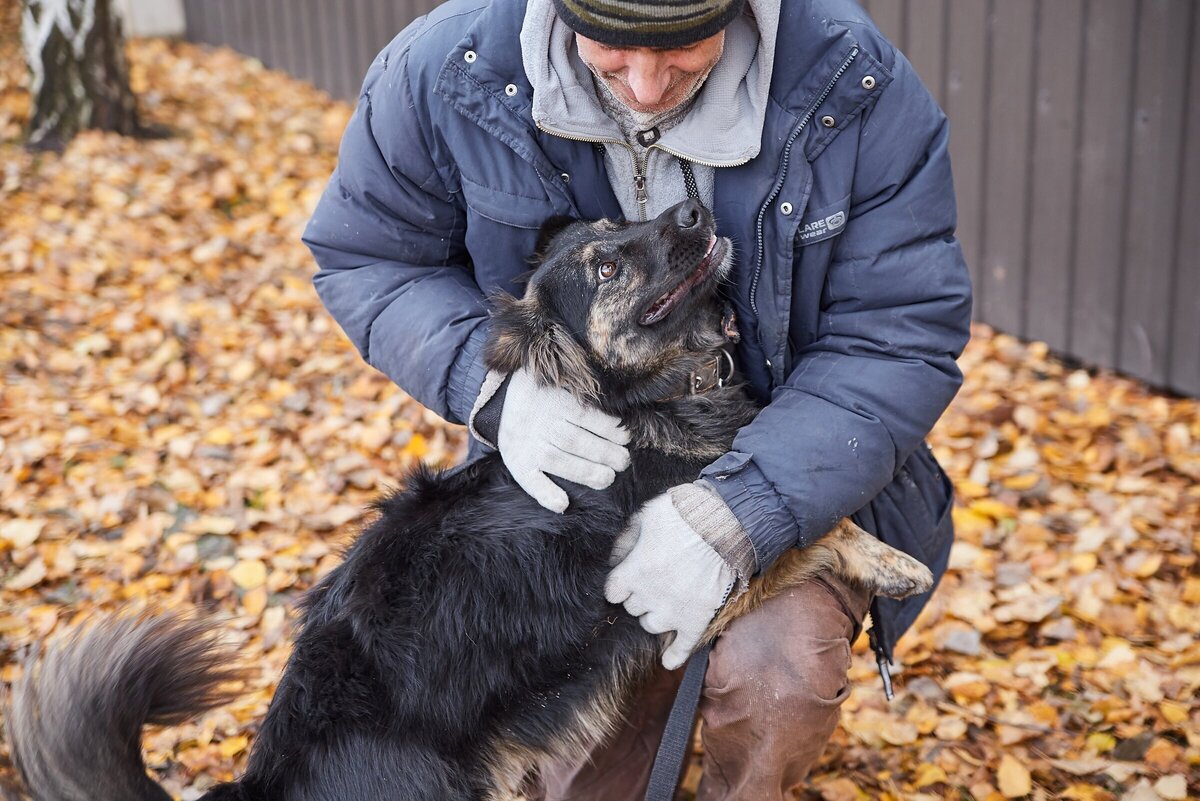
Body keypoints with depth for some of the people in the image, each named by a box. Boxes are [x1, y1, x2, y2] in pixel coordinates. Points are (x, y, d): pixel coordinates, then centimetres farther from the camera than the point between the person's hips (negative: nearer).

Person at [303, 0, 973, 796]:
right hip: (580, 472, 2)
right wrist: (495, 387, -25)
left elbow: (902, 340, -20)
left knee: (775, 673, -28)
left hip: (800, 479, -1)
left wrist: (735, 517, -33)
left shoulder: (856, 90, -22)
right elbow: (365, 258, -5)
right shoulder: (444, 71, -18)